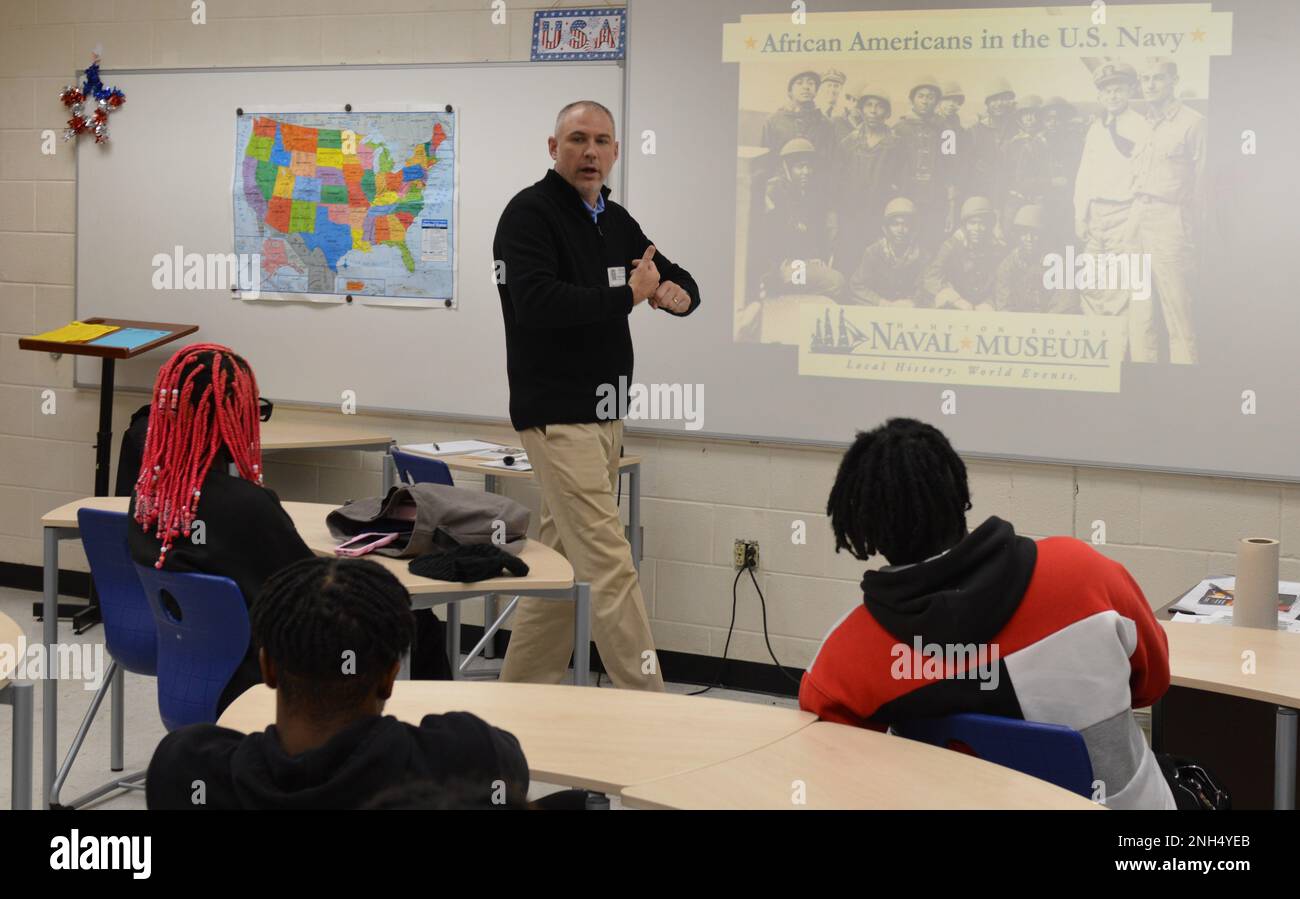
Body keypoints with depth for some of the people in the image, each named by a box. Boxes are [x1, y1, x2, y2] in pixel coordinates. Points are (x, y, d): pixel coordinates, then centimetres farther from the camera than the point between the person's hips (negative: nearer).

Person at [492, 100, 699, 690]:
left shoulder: (616, 222, 16)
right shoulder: (531, 212, -9)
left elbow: (681, 282, 22)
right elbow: (536, 302, -24)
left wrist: (676, 292, -3)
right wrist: (628, 296, -17)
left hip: (603, 414, 9)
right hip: (557, 413, -9)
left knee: (563, 561, 13)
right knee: (608, 564, -11)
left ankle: (523, 693, 22)